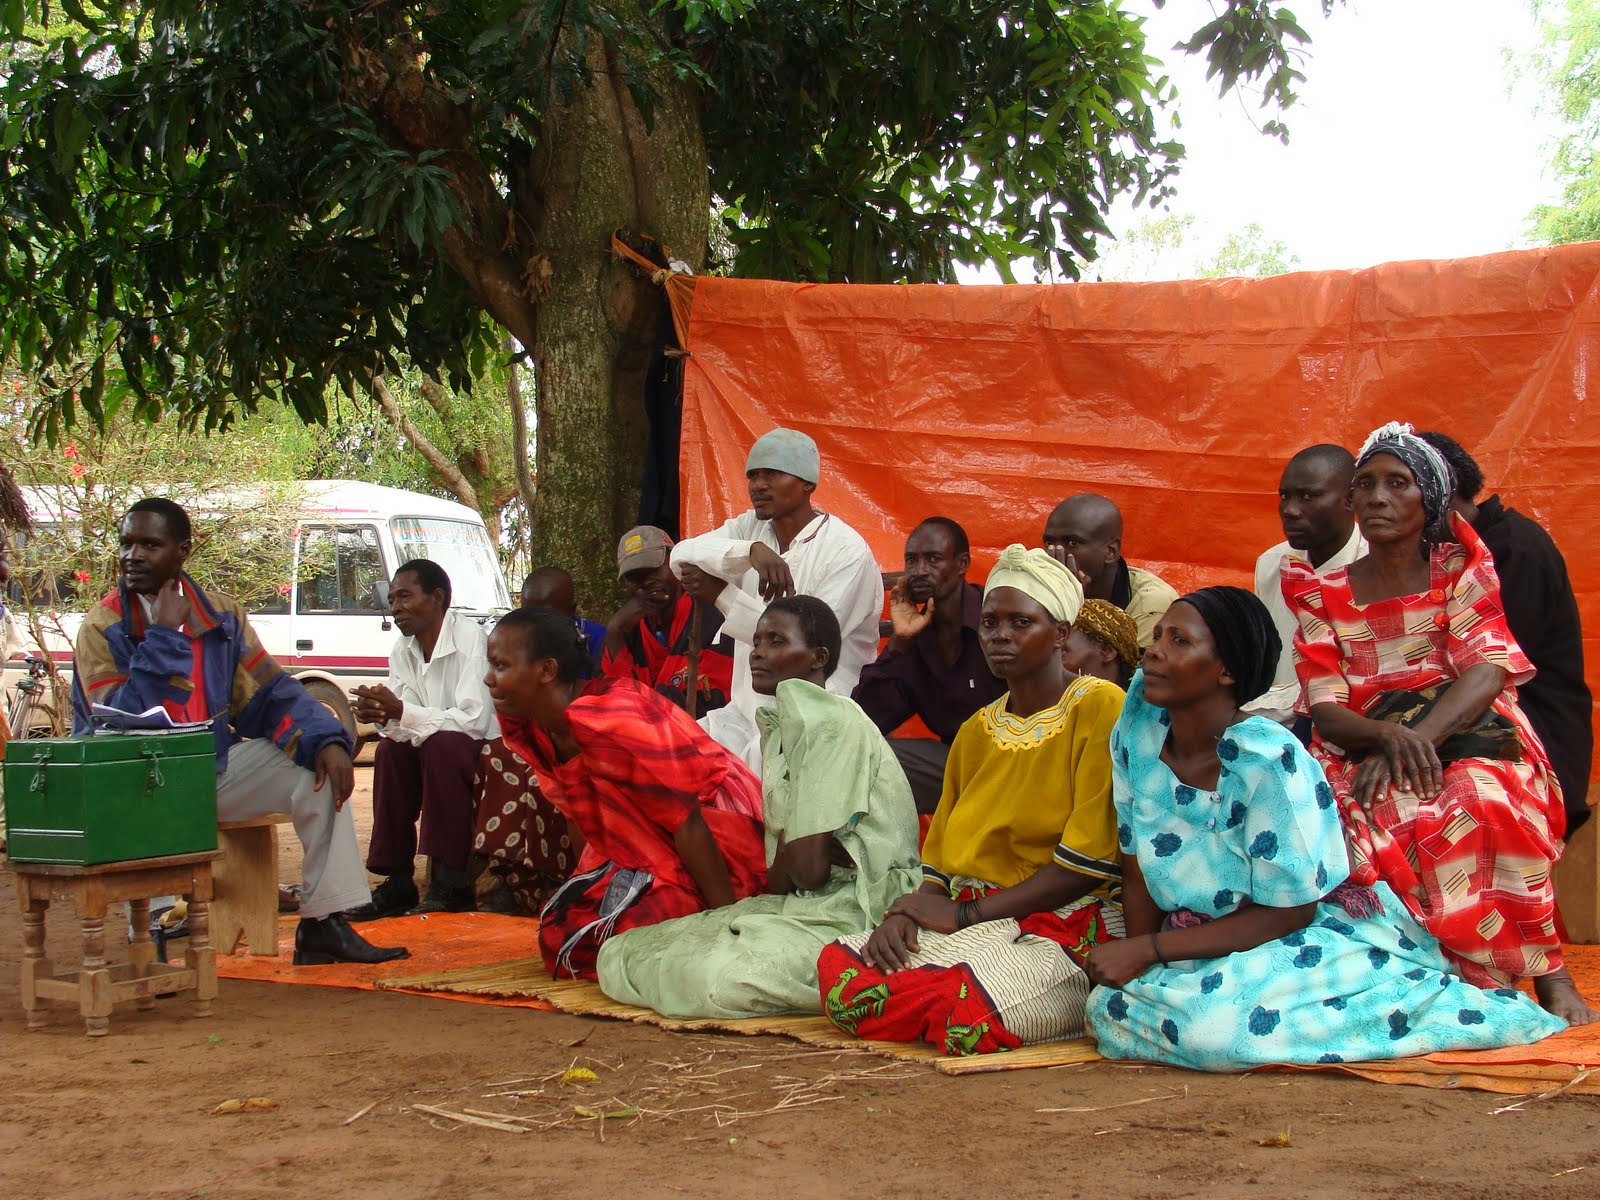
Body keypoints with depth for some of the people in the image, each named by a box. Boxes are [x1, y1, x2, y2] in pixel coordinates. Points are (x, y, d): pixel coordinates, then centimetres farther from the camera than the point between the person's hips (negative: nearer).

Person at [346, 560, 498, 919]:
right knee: (390, 750, -15)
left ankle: (450, 881, -28)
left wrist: (401, 711, -30)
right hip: (439, 753, 7)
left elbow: (473, 721, -27)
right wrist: (384, 717, -23)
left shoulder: (470, 637, -19)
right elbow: (405, 720, 1)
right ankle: (397, 882, -14)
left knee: (441, 744, -31)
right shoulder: (403, 649, 5)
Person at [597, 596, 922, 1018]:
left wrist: (775, 877, 3)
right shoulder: (777, 726, 19)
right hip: (790, 905, 9)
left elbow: (808, 867, -18)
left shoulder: (831, 722, -12)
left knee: (721, 981, -36)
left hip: (850, 915, -9)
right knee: (619, 955, -1)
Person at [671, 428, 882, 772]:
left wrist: (721, 595, -15)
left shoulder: (847, 551, -10)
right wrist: (752, 550, -27)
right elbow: (681, 556, -9)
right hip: (748, 711, 6)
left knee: (761, 756, -34)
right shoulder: (751, 528, 9)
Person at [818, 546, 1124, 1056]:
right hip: (969, 920, 6)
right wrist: (904, 913, -6)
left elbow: (1092, 859, -13)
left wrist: (965, 914, -11)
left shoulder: (1099, 708, -5)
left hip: (1069, 926, -6)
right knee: (839, 970, -21)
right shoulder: (975, 732, 20)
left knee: (969, 1010, -36)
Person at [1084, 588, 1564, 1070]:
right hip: (1207, 947, 7)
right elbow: (1137, 873, 4)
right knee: (1110, 1006, -18)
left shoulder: (1267, 759, -22)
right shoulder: (1138, 727, -4)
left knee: (1212, 1018, -33)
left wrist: (1147, 950, -17)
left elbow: (1288, 913, -17)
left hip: (1316, 935, -7)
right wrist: (1139, 969, -9)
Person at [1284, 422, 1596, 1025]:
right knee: (1384, 819, -36)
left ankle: (1547, 972, -25)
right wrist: (1387, 735, -25)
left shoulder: (1460, 568, 7)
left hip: (1465, 742, -1)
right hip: (1361, 750, 1)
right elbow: (1324, 708, -1)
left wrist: (1414, 740, -26)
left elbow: (1488, 670, -9)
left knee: (1483, 803, -37)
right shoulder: (1322, 594, 11)